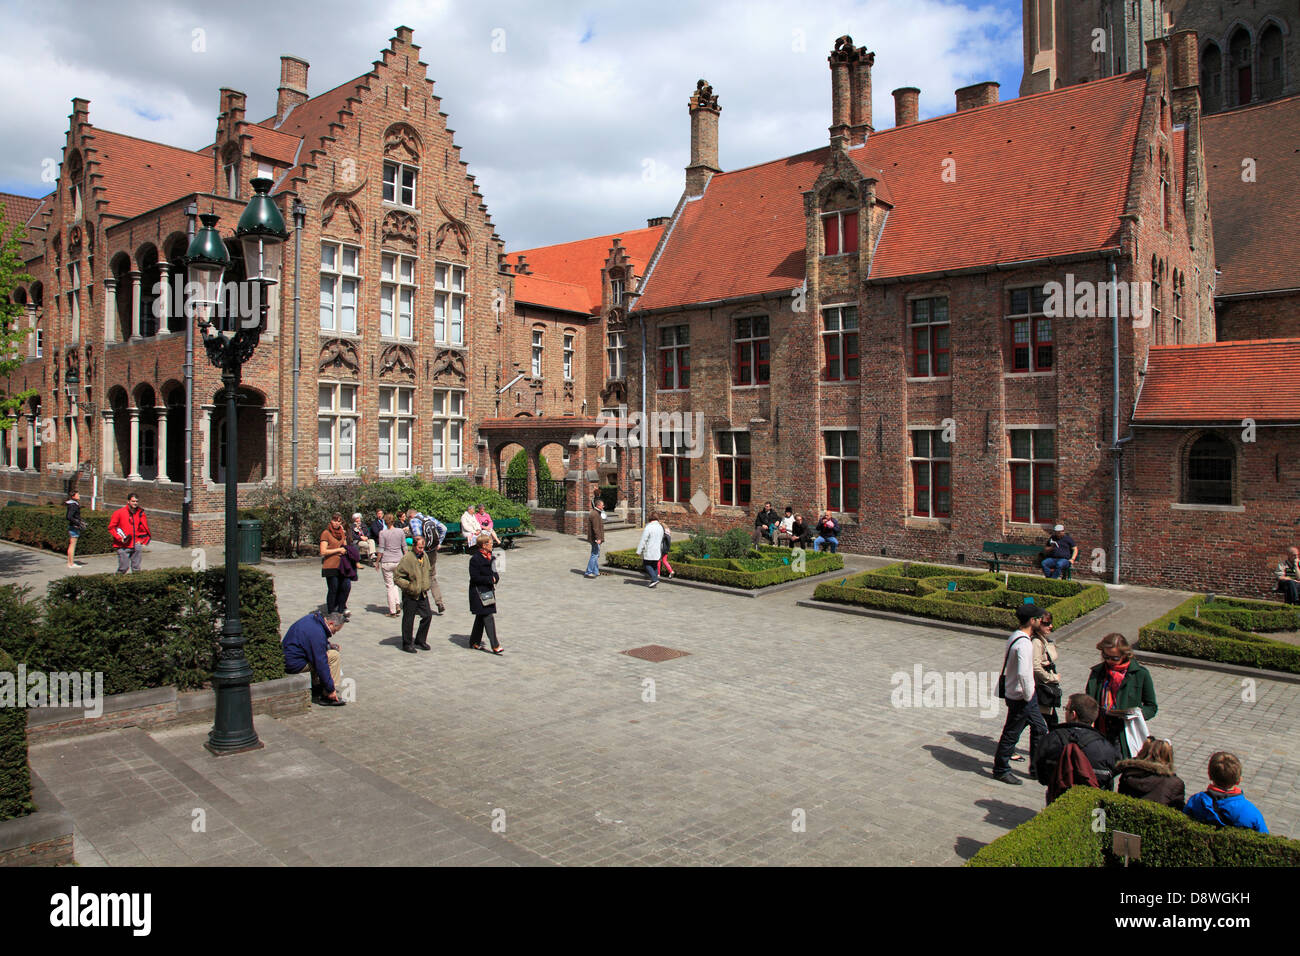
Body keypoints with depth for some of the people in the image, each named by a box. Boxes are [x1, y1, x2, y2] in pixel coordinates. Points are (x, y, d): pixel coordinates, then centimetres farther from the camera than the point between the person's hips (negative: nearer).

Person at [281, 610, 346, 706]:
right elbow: (321, 663, -22)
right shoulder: (317, 633, -23)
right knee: (335, 656, -12)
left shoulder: (312, 618, 5)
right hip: (295, 664, -10)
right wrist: (330, 689, -16)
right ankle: (327, 696, -8)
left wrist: (328, 645, 9)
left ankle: (316, 687, 22)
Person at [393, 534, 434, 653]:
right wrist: (409, 586, -22)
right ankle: (407, 644, 19)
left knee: (428, 615, 6)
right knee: (408, 620, 5)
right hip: (410, 595, -6)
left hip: (423, 594, 6)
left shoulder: (425, 555, 5)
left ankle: (420, 640, 23)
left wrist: (428, 583, 12)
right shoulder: (407, 558, -17)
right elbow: (396, 577, -15)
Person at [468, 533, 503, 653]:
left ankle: (475, 642, 26)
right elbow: (474, 577, -18)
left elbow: (493, 572, 19)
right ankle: (494, 645, -11)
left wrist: (495, 577, -3)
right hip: (479, 592, -9)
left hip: (488, 590, 9)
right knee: (488, 617, -11)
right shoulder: (475, 559, -15)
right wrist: (490, 579, -18)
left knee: (481, 617, 15)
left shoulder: (489, 556, 10)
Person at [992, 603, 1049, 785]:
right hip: (1020, 698, -10)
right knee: (1011, 734, 4)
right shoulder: (1024, 643, -26)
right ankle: (1000, 770, 19)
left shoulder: (1015, 636, 5)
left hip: (1026, 696, 10)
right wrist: (1028, 696, -21)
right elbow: (1023, 674, -36)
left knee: (1040, 728, 19)